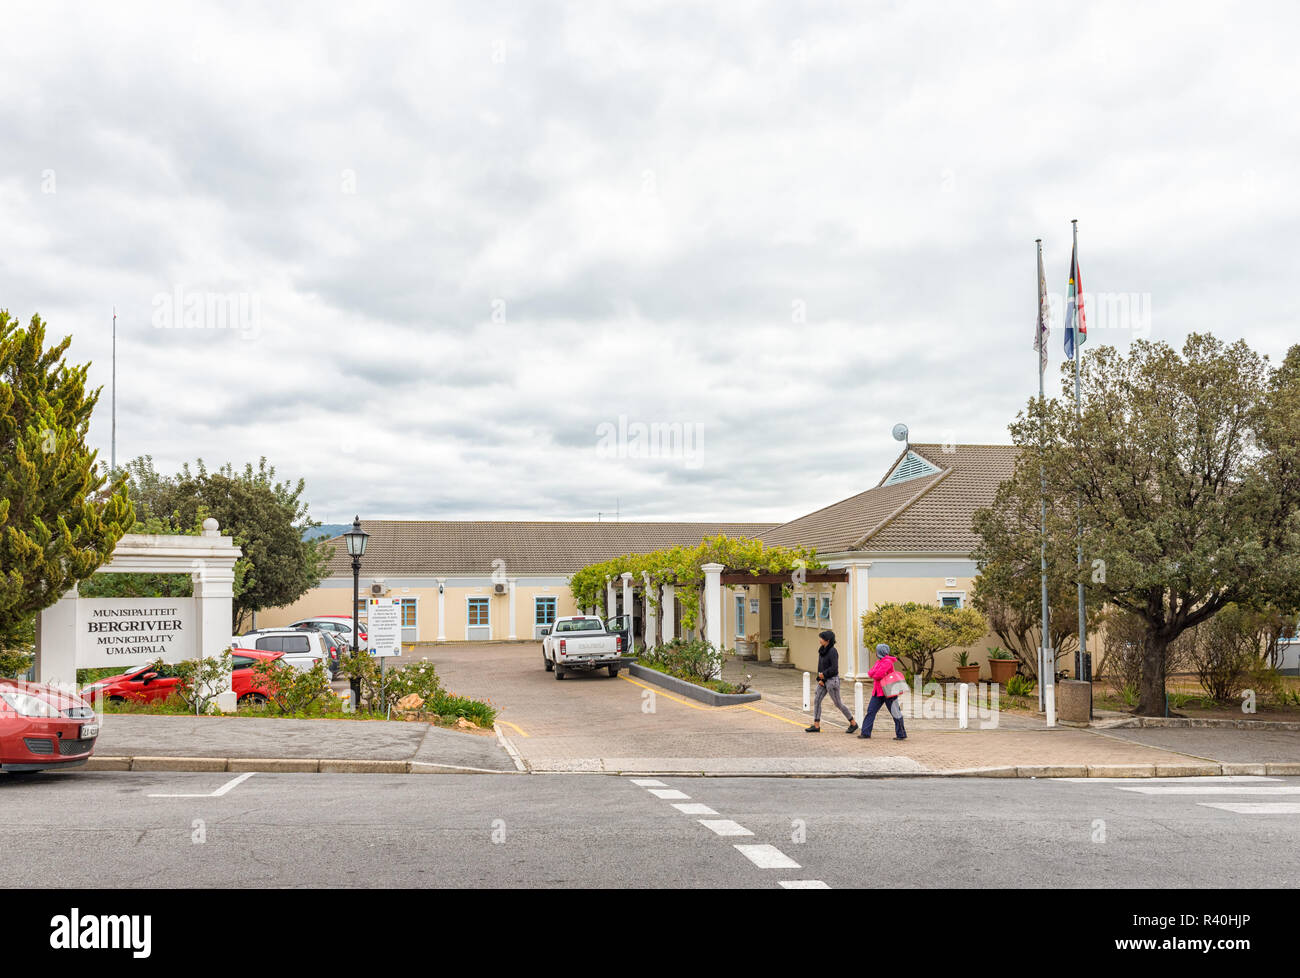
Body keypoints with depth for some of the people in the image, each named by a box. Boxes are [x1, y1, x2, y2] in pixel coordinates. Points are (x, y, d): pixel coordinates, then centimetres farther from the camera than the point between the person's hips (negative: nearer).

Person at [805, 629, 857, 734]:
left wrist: (823, 674, -12)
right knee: (817, 701, 2)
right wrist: (819, 679, -2)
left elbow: (834, 668, -24)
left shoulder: (833, 651, -18)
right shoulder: (822, 650, 7)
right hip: (823, 680, 8)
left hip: (832, 680, -8)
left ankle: (853, 724, 15)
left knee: (838, 704, 1)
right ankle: (816, 726, 6)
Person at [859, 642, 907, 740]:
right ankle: (865, 733, 6)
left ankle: (901, 735, 9)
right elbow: (870, 672, 9)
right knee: (871, 711, 4)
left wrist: (873, 674, -3)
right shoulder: (879, 661, 15)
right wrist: (870, 672, -11)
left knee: (895, 713, 1)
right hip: (878, 691, 9)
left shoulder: (887, 662, -15)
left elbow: (878, 675, -22)